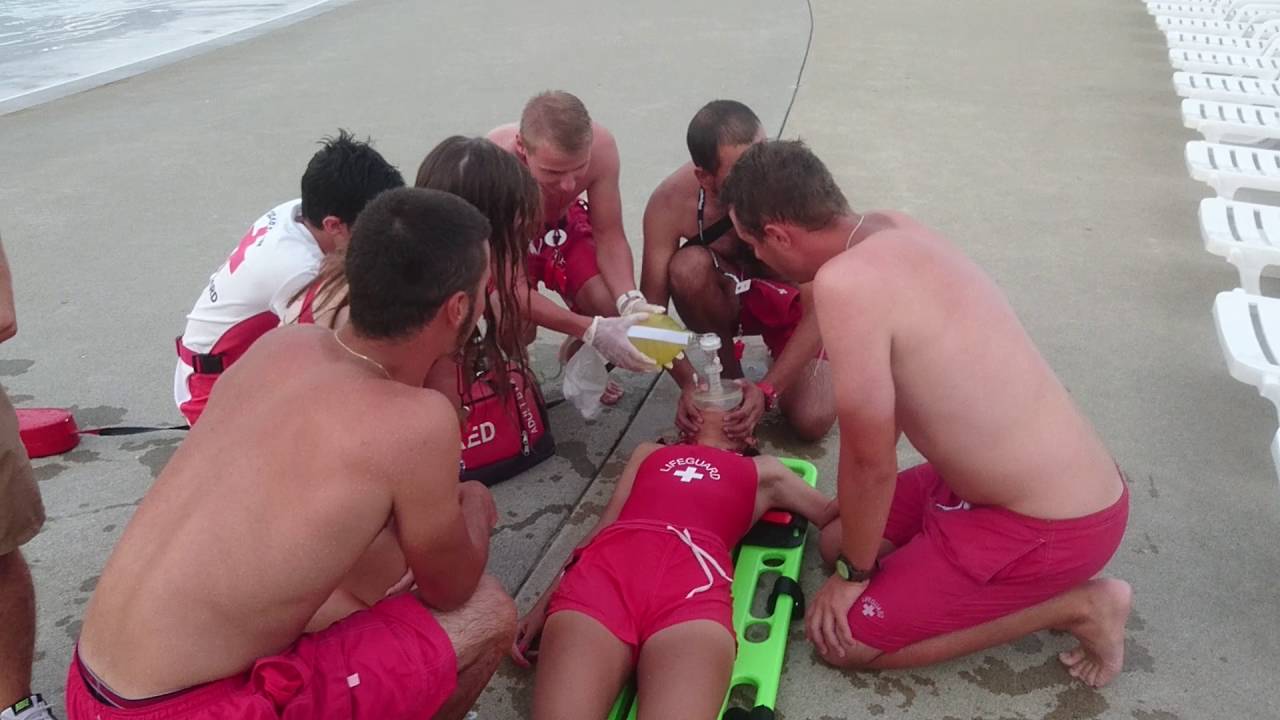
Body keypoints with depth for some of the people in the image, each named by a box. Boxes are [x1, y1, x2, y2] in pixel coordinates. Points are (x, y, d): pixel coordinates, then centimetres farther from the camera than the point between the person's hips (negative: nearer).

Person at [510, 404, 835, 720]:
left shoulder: (762, 471, 36)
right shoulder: (648, 452, 38)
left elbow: (834, 513, 34)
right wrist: (541, 607, 17)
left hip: (693, 580, -1)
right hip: (604, 569, 1)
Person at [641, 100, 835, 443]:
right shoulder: (672, 202, -29)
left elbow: (819, 309, -31)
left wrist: (767, 389, -37)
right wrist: (688, 383, -36)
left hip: (792, 298, -1)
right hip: (729, 294, 1)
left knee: (812, 422, -19)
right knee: (688, 267, -34)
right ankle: (728, 368, -6)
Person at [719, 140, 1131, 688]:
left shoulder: (845, 282, -28)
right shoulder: (894, 231, 0)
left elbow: (869, 461, -20)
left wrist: (853, 572, -1)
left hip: (1054, 525, -9)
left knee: (842, 637, -2)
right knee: (837, 540, 18)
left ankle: (1076, 605, 3)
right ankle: (1037, 583, 15)